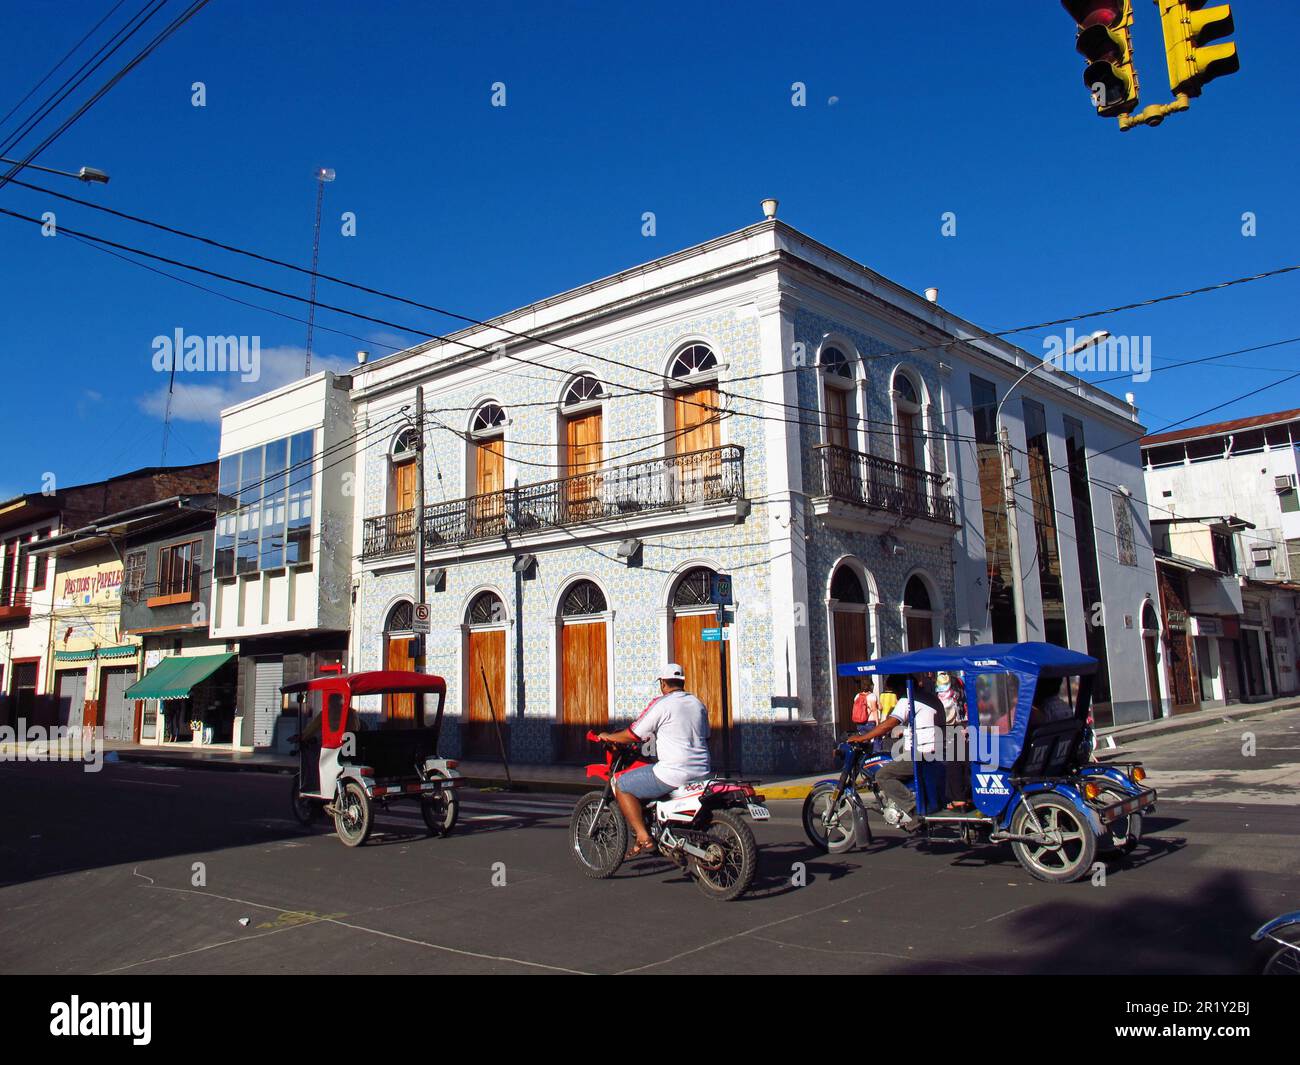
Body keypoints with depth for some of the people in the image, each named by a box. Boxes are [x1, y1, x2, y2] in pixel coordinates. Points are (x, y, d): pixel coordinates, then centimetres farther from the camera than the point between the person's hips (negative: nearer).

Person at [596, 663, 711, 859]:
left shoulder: (661, 704, -9)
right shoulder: (698, 703, 14)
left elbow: (633, 735, -8)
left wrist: (608, 737, 10)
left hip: (674, 773, -8)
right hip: (702, 772, 8)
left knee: (622, 786, 3)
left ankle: (644, 838, -5)